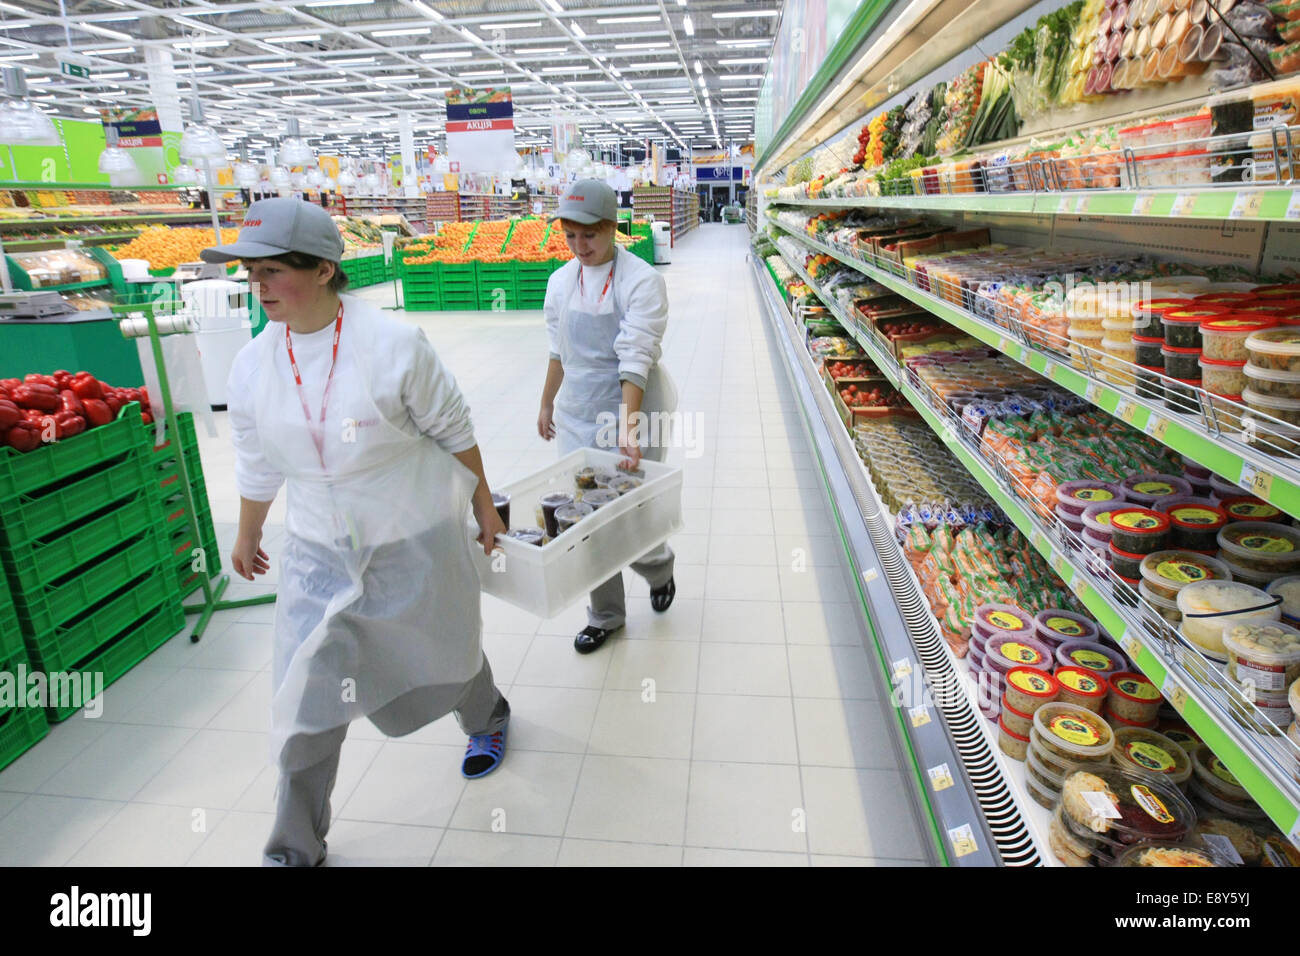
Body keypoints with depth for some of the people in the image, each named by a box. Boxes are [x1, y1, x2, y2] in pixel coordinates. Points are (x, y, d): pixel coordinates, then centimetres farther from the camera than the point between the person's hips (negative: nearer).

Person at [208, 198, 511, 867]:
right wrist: (247, 536, 21)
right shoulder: (253, 366, -6)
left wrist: (484, 507, 1)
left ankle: (486, 719, 56)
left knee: (445, 648, 18)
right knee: (307, 694, 4)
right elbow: (257, 464, 9)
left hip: (415, 541, -3)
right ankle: (295, 849, 26)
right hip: (317, 553, 3)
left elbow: (454, 431, -8)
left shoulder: (394, 347, -19)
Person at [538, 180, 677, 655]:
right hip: (578, 414, 5)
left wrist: (628, 427, -30)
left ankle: (659, 567, 36)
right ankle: (605, 614, 26)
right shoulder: (562, 280, 6)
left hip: (630, 406, -5)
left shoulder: (641, 281, -13)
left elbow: (636, 361, -22)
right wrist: (547, 404, 21)